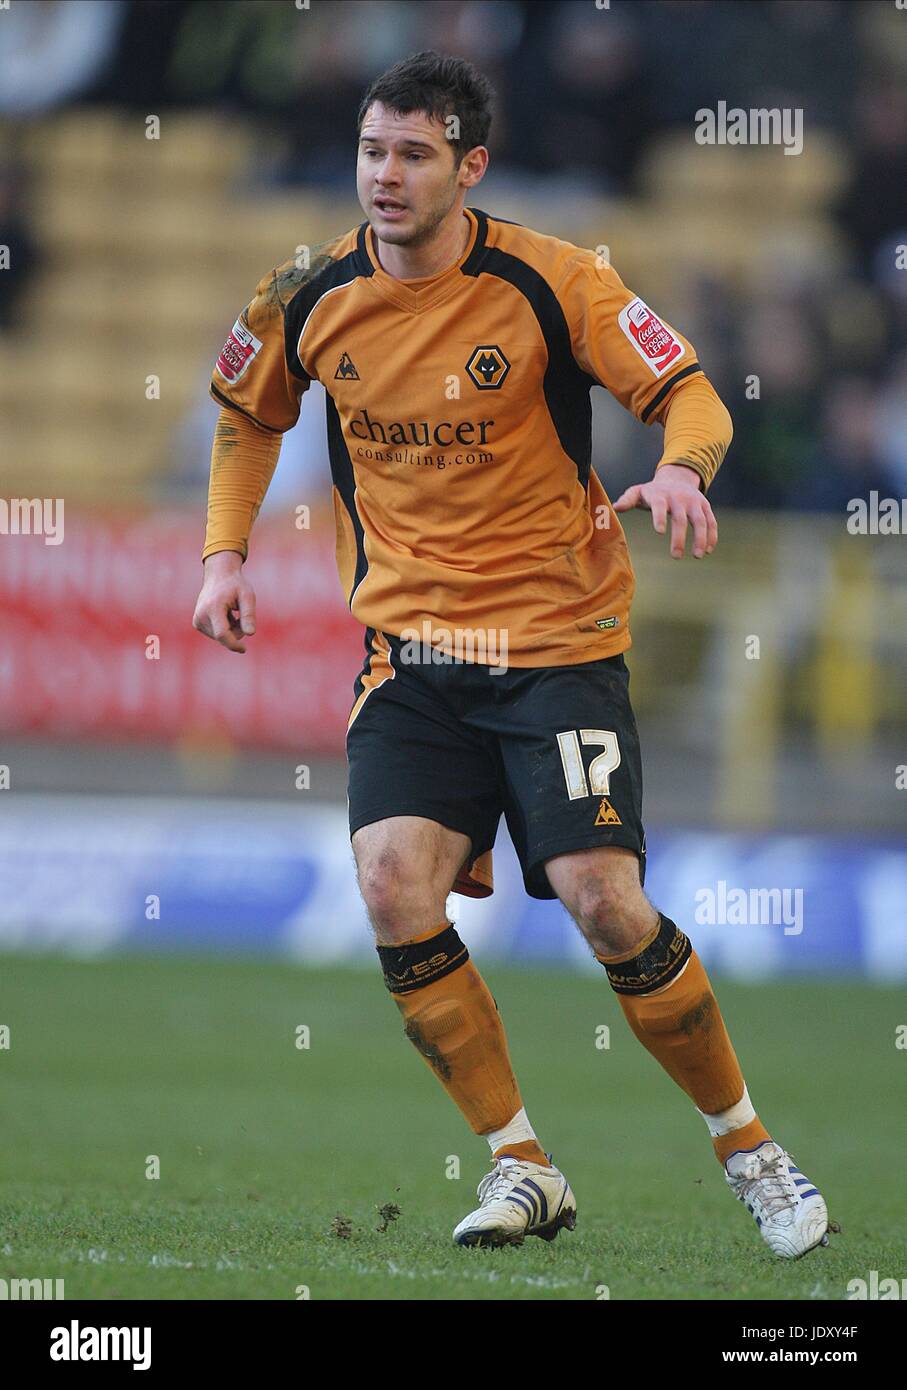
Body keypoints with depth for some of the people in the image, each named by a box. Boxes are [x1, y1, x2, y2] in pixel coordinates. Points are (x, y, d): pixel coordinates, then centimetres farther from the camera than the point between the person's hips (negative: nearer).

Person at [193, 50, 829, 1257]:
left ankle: (748, 1148, 8)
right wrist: (226, 551, 10)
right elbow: (248, 411, 21)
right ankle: (523, 1169, -3)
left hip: (558, 639, -3)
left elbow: (689, 394, -7)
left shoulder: (550, 282, -10)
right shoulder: (311, 298, 0)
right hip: (410, 648, 3)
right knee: (394, 886, -18)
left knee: (604, 902, -15)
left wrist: (680, 468, -29)